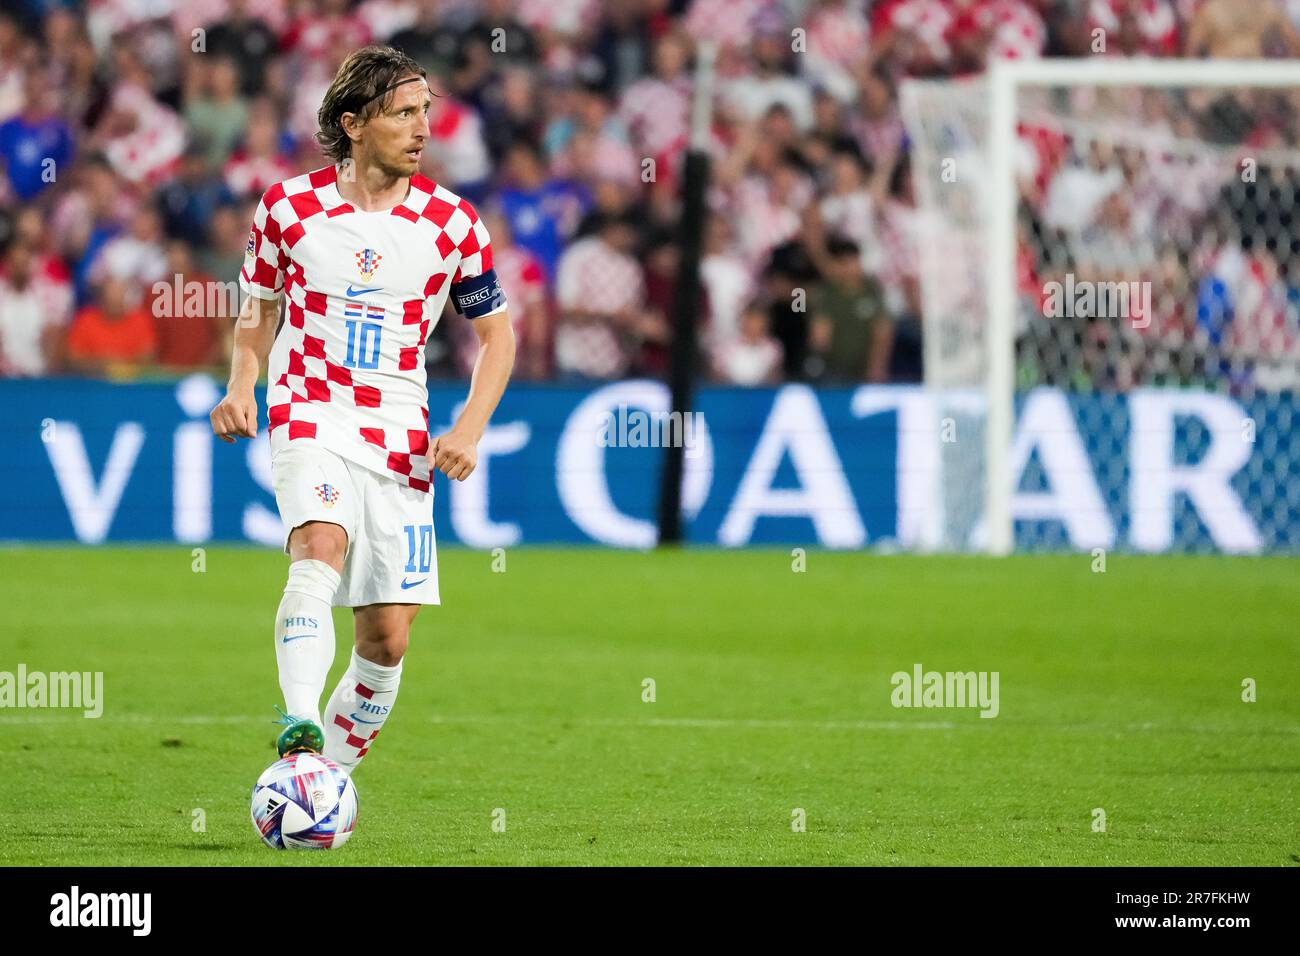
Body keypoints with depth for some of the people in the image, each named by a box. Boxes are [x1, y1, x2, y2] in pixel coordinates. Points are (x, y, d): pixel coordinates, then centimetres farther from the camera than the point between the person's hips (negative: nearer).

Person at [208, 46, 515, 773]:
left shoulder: (452, 222, 1)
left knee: (390, 636, -1)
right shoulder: (290, 207, 0)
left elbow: (497, 332, 9)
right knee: (321, 548, -32)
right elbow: (259, 309, 14)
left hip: (400, 440, 2)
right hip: (309, 419, -2)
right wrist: (241, 387, -4)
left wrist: (470, 429, -5)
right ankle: (299, 728, -45)